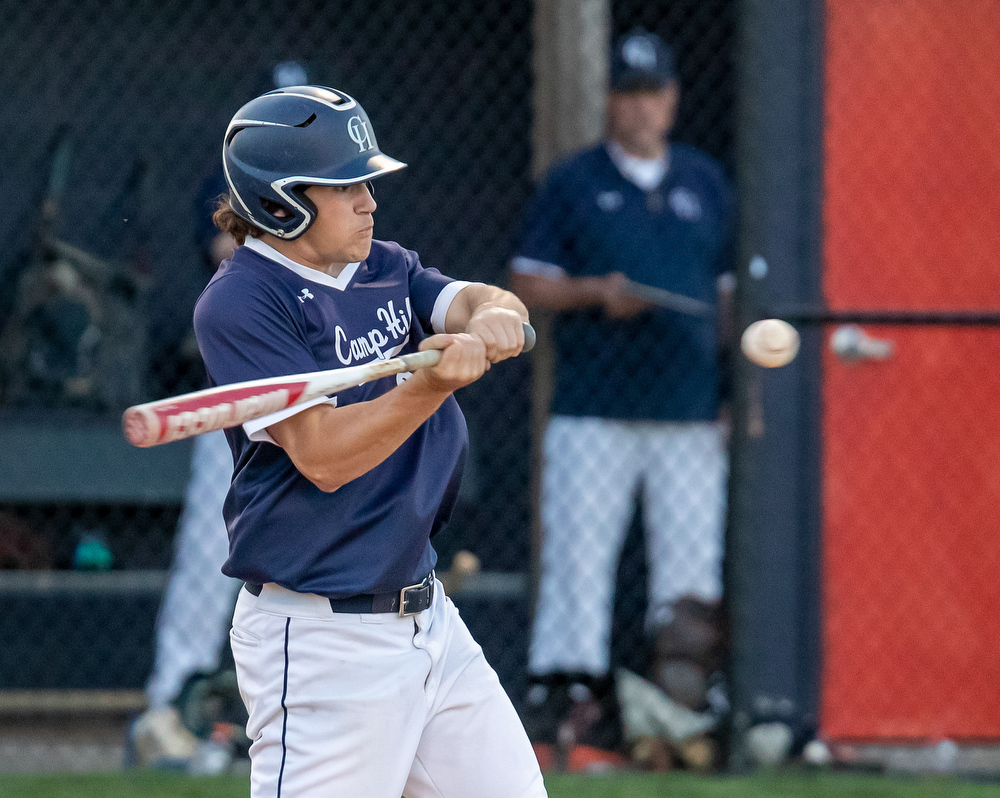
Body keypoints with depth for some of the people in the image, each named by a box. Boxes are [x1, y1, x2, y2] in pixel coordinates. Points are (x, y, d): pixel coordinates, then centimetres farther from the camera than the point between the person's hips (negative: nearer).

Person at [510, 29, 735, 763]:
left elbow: (733, 291, 16)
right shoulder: (572, 184, 6)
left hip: (691, 417, 2)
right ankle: (563, 695, -5)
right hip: (592, 412, -2)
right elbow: (527, 284, 4)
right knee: (578, 556, -7)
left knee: (693, 566, 1)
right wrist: (597, 292, -14)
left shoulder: (708, 185, 14)